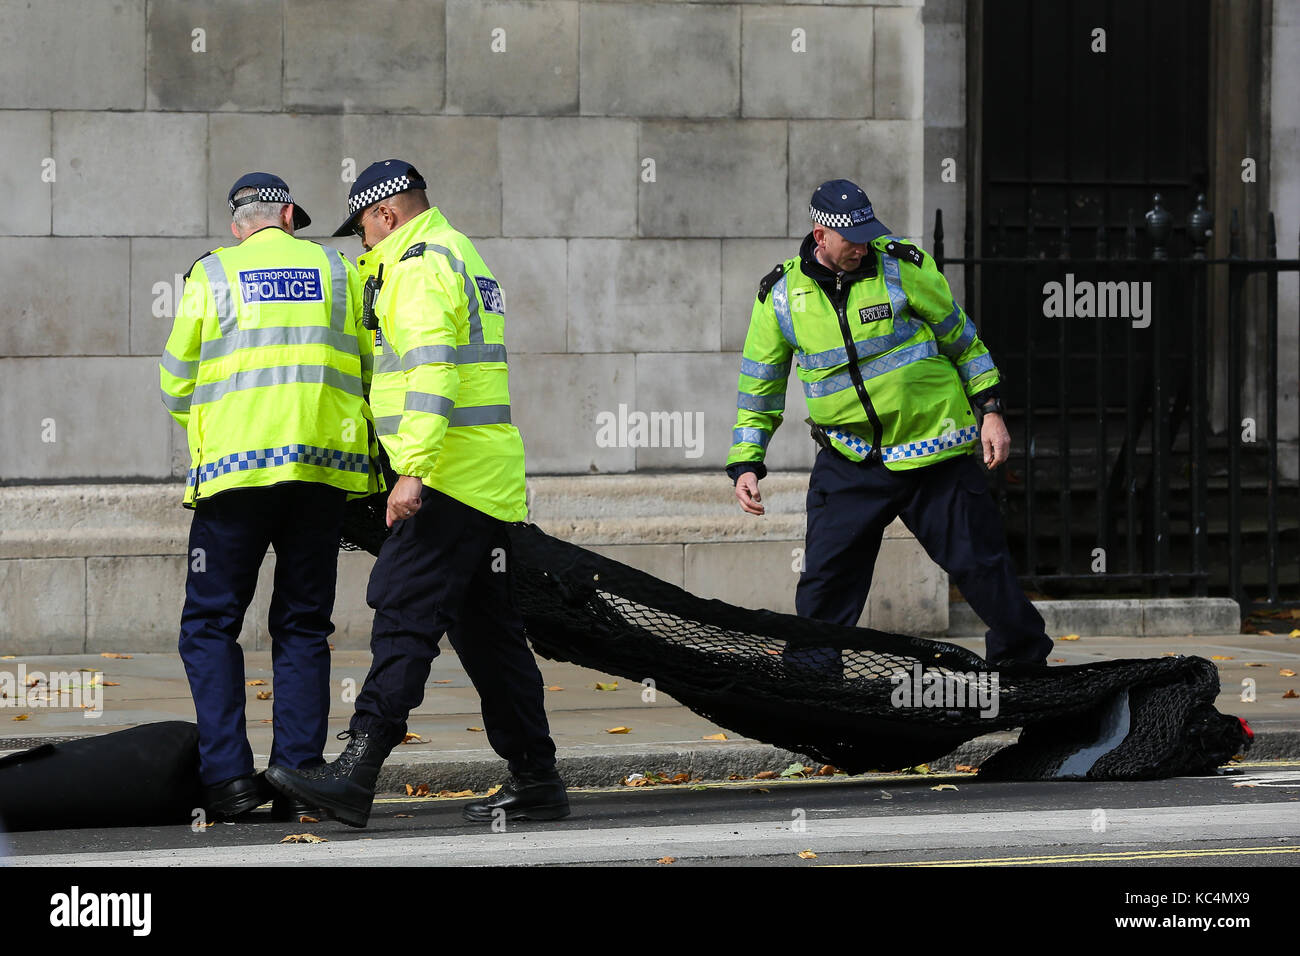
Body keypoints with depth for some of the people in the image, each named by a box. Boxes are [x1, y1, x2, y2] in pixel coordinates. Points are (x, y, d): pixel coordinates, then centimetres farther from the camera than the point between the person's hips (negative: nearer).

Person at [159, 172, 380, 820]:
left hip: (236, 467, -2)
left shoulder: (211, 274, 6)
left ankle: (227, 774, -10)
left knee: (210, 626, 3)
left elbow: (176, 384, 7)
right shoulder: (336, 270, 12)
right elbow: (372, 371, 12)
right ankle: (298, 778, 0)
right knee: (303, 627, 8)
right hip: (325, 464, 2)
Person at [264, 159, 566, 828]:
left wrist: (413, 469, -28)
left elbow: (433, 371, -23)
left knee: (404, 617, -16)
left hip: (449, 474, -10)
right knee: (487, 629, 13)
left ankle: (357, 771, -24)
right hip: (492, 483, 10)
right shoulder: (462, 256, 23)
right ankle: (534, 779, 15)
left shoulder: (420, 264, -10)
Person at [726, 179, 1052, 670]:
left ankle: (1024, 657, 18)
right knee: (825, 575, -5)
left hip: (934, 450, -1)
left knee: (980, 561, 2)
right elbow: (759, 386, 8)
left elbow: (961, 339, 5)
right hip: (849, 459, 1)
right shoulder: (781, 294, -2)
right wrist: (745, 464, 2)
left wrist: (989, 412, 1)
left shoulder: (901, 266, -6)